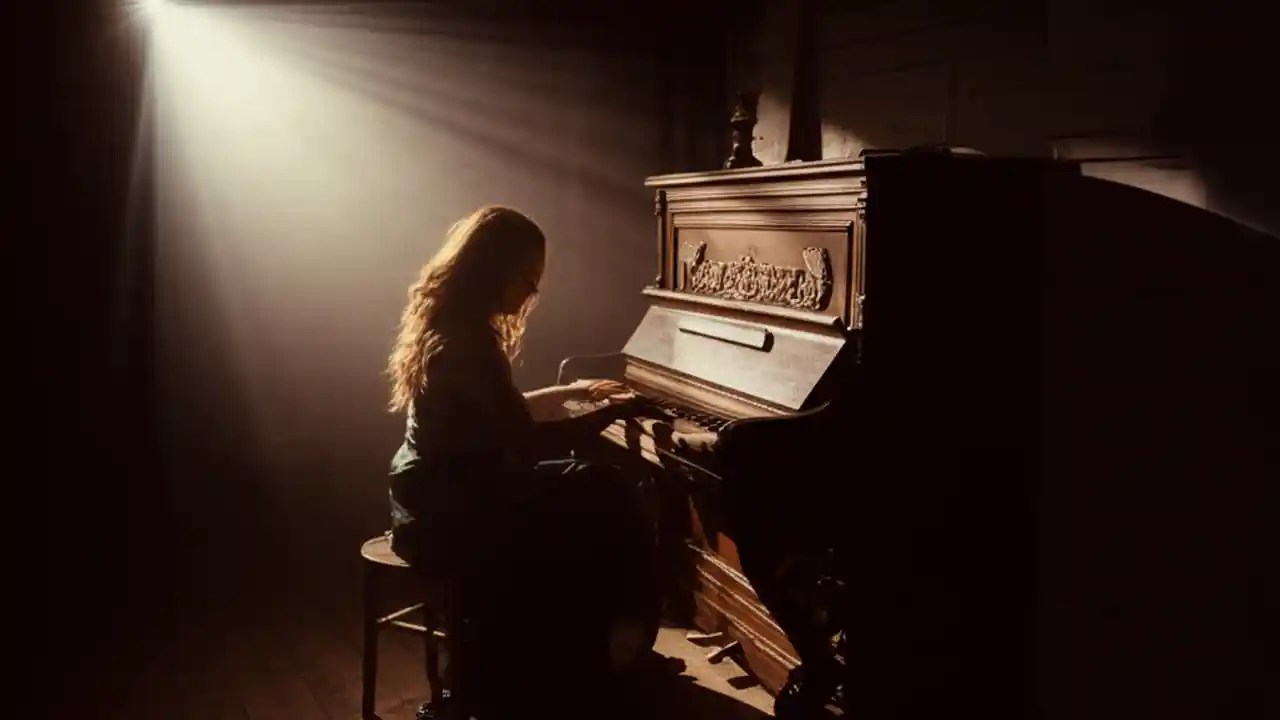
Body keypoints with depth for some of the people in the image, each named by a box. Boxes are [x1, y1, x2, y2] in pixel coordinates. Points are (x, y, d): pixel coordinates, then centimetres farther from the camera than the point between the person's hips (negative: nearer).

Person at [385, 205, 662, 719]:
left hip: (444, 490, 10)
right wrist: (614, 411, -13)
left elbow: (502, 418, 22)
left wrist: (569, 393, 27)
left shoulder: (448, 324, 9)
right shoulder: (466, 341, -22)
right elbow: (527, 442, -23)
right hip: (444, 512, -10)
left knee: (599, 490, 5)